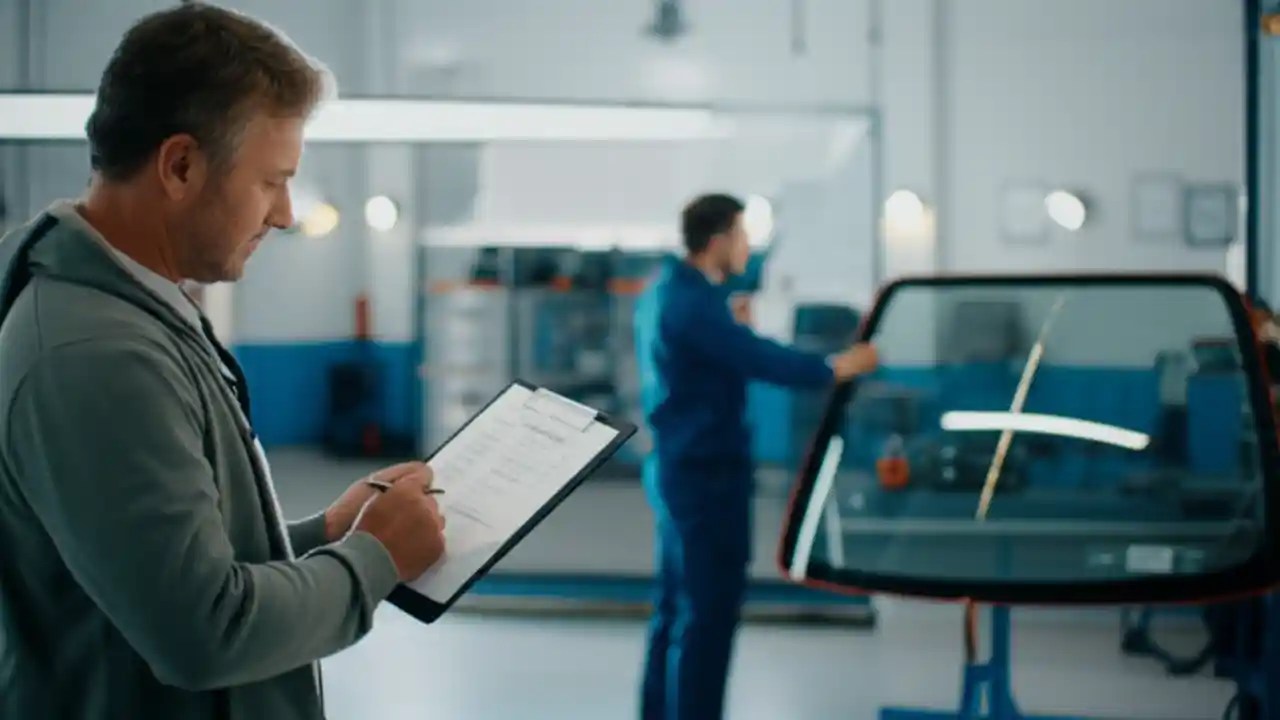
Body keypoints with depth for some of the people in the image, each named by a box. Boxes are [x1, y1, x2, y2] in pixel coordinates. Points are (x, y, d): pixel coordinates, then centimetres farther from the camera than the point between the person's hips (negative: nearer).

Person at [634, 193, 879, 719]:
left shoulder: (664, 291, 11)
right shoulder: (691, 302, -21)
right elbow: (760, 360, -22)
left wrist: (728, 323, 15)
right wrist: (836, 368, -11)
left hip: (677, 469, 10)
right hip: (706, 473, -10)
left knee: (677, 606, 16)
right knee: (708, 612, -4)